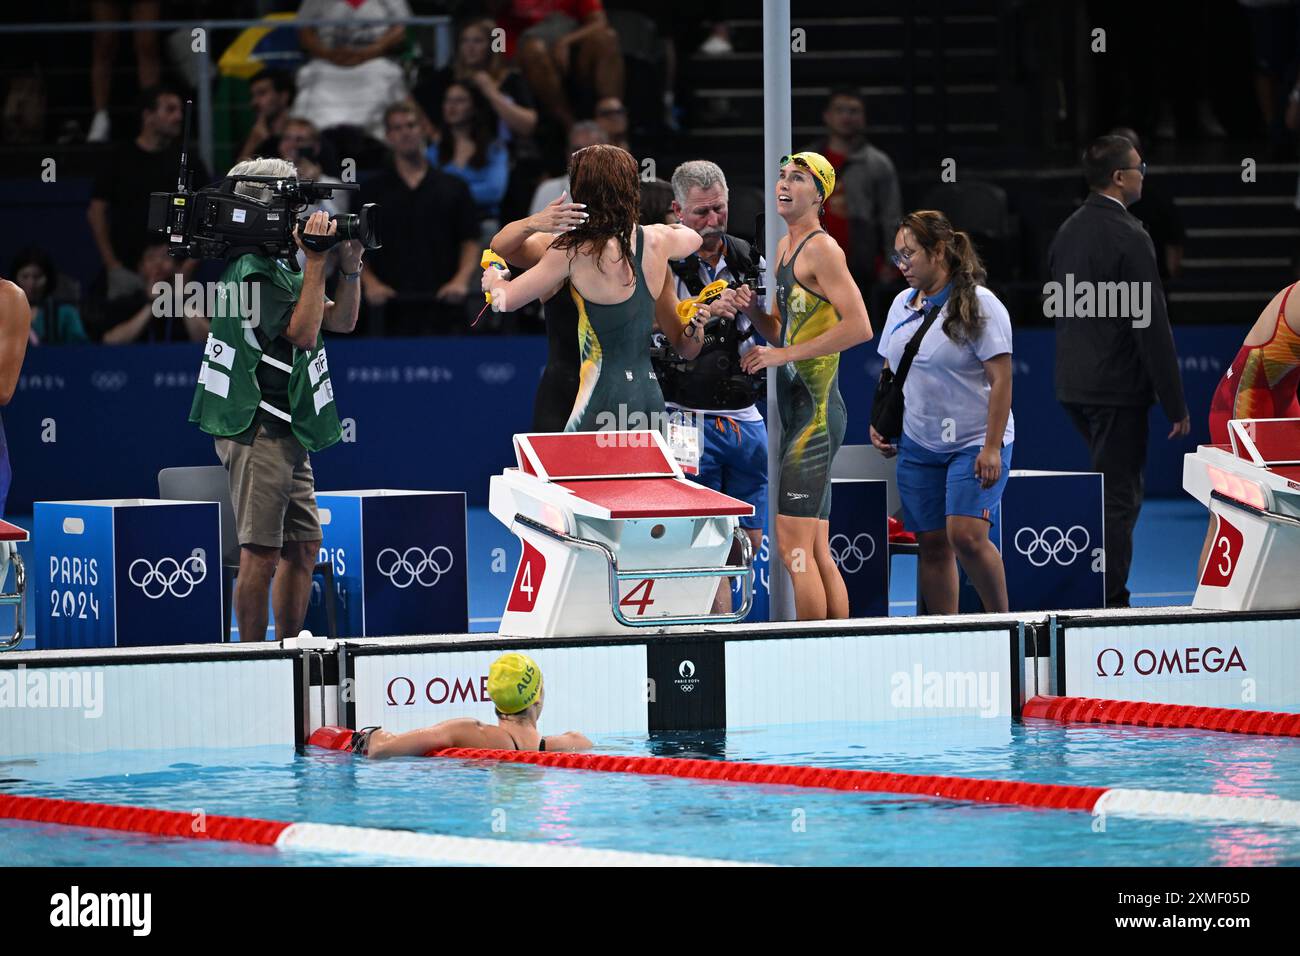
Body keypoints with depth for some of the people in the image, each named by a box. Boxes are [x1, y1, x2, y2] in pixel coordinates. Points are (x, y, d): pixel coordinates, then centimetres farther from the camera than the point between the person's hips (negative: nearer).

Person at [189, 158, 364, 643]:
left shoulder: (277, 267, 18)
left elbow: (341, 320, 20)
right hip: (258, 432, -10)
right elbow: (302, 331, -21)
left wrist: (350, 270, 4)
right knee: (261, 552, -9)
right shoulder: (252, 271, -13)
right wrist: (316, 262, -18)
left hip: (286, 434, 10)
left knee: (303, 544, 11)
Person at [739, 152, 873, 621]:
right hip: (798, 408, 10)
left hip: (816, 410, -10)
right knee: (817, 552, 10)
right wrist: (751, 309, 4)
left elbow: (859, 326, -20)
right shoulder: (786, 246, 18)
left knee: (793, 546, -14)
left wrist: (784, 354, -17)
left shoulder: (821, 249, -11)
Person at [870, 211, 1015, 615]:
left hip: (974, 445, -6)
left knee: (966, 536, -19)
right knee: (932, 544, 2)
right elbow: (890, 370, 23)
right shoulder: (902, 305, 11)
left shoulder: (979, 304, -10)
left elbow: (1001, 379, -14)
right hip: (917, 446, 6)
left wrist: (992, 447, -19)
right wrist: (880, 422, 9)